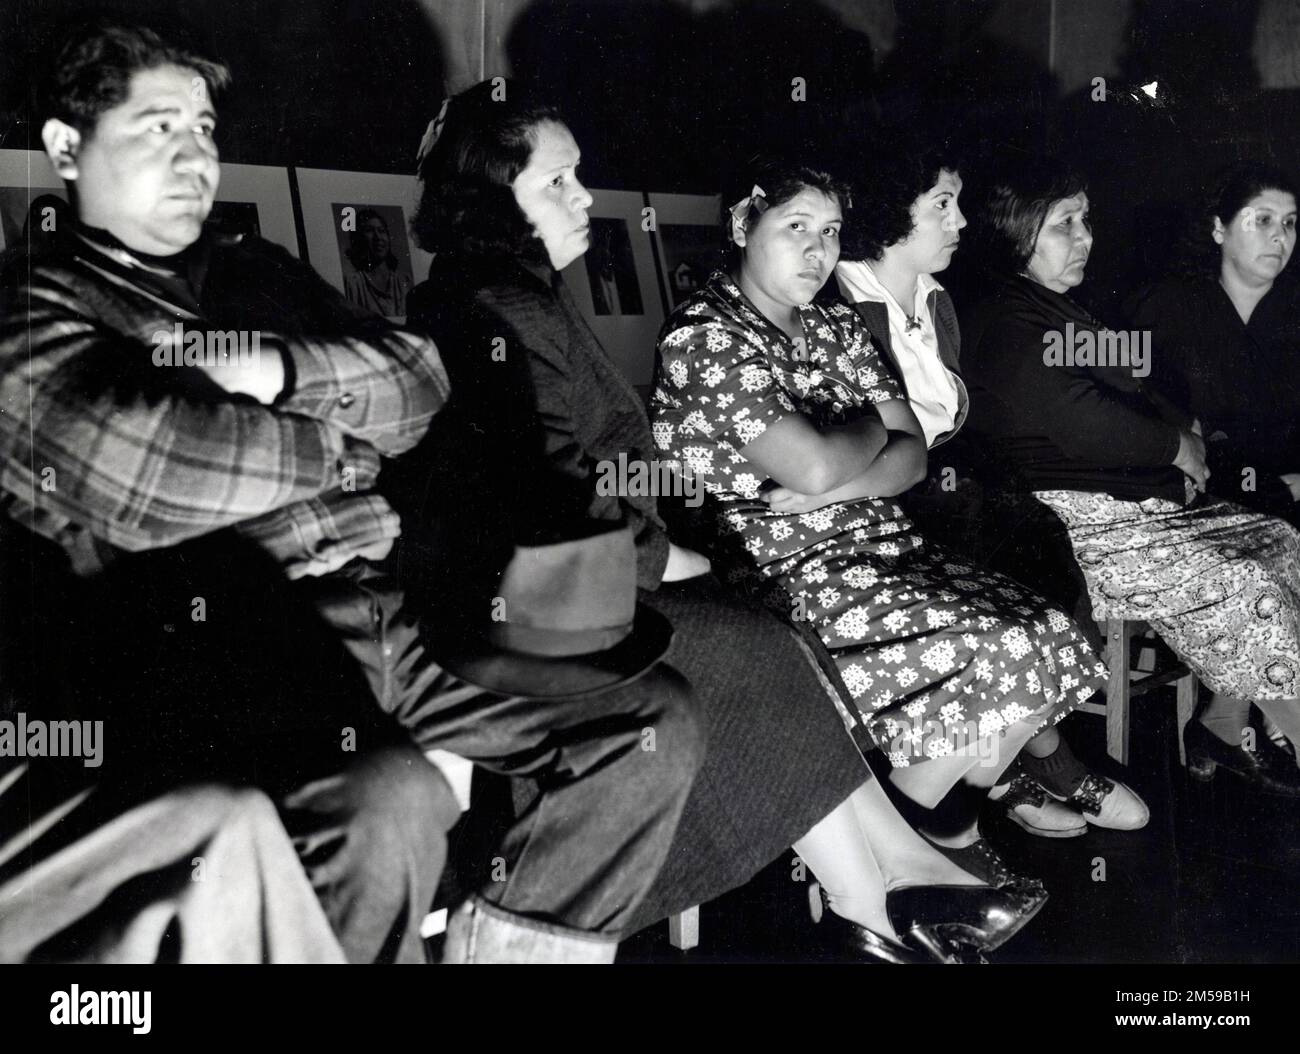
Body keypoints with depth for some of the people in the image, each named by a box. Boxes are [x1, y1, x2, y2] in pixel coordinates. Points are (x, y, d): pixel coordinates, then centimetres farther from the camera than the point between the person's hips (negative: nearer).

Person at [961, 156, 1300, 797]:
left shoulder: (1062, 313, 23)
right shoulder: (1004, 326, -12)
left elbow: (1136, 394, 23)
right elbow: (1082, 424, -21)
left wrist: (1185, 429, 2)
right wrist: (1179, 448, -8)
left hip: (1148, 497, 11)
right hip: (1081, 521, -11)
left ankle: (1224, 726, 6)